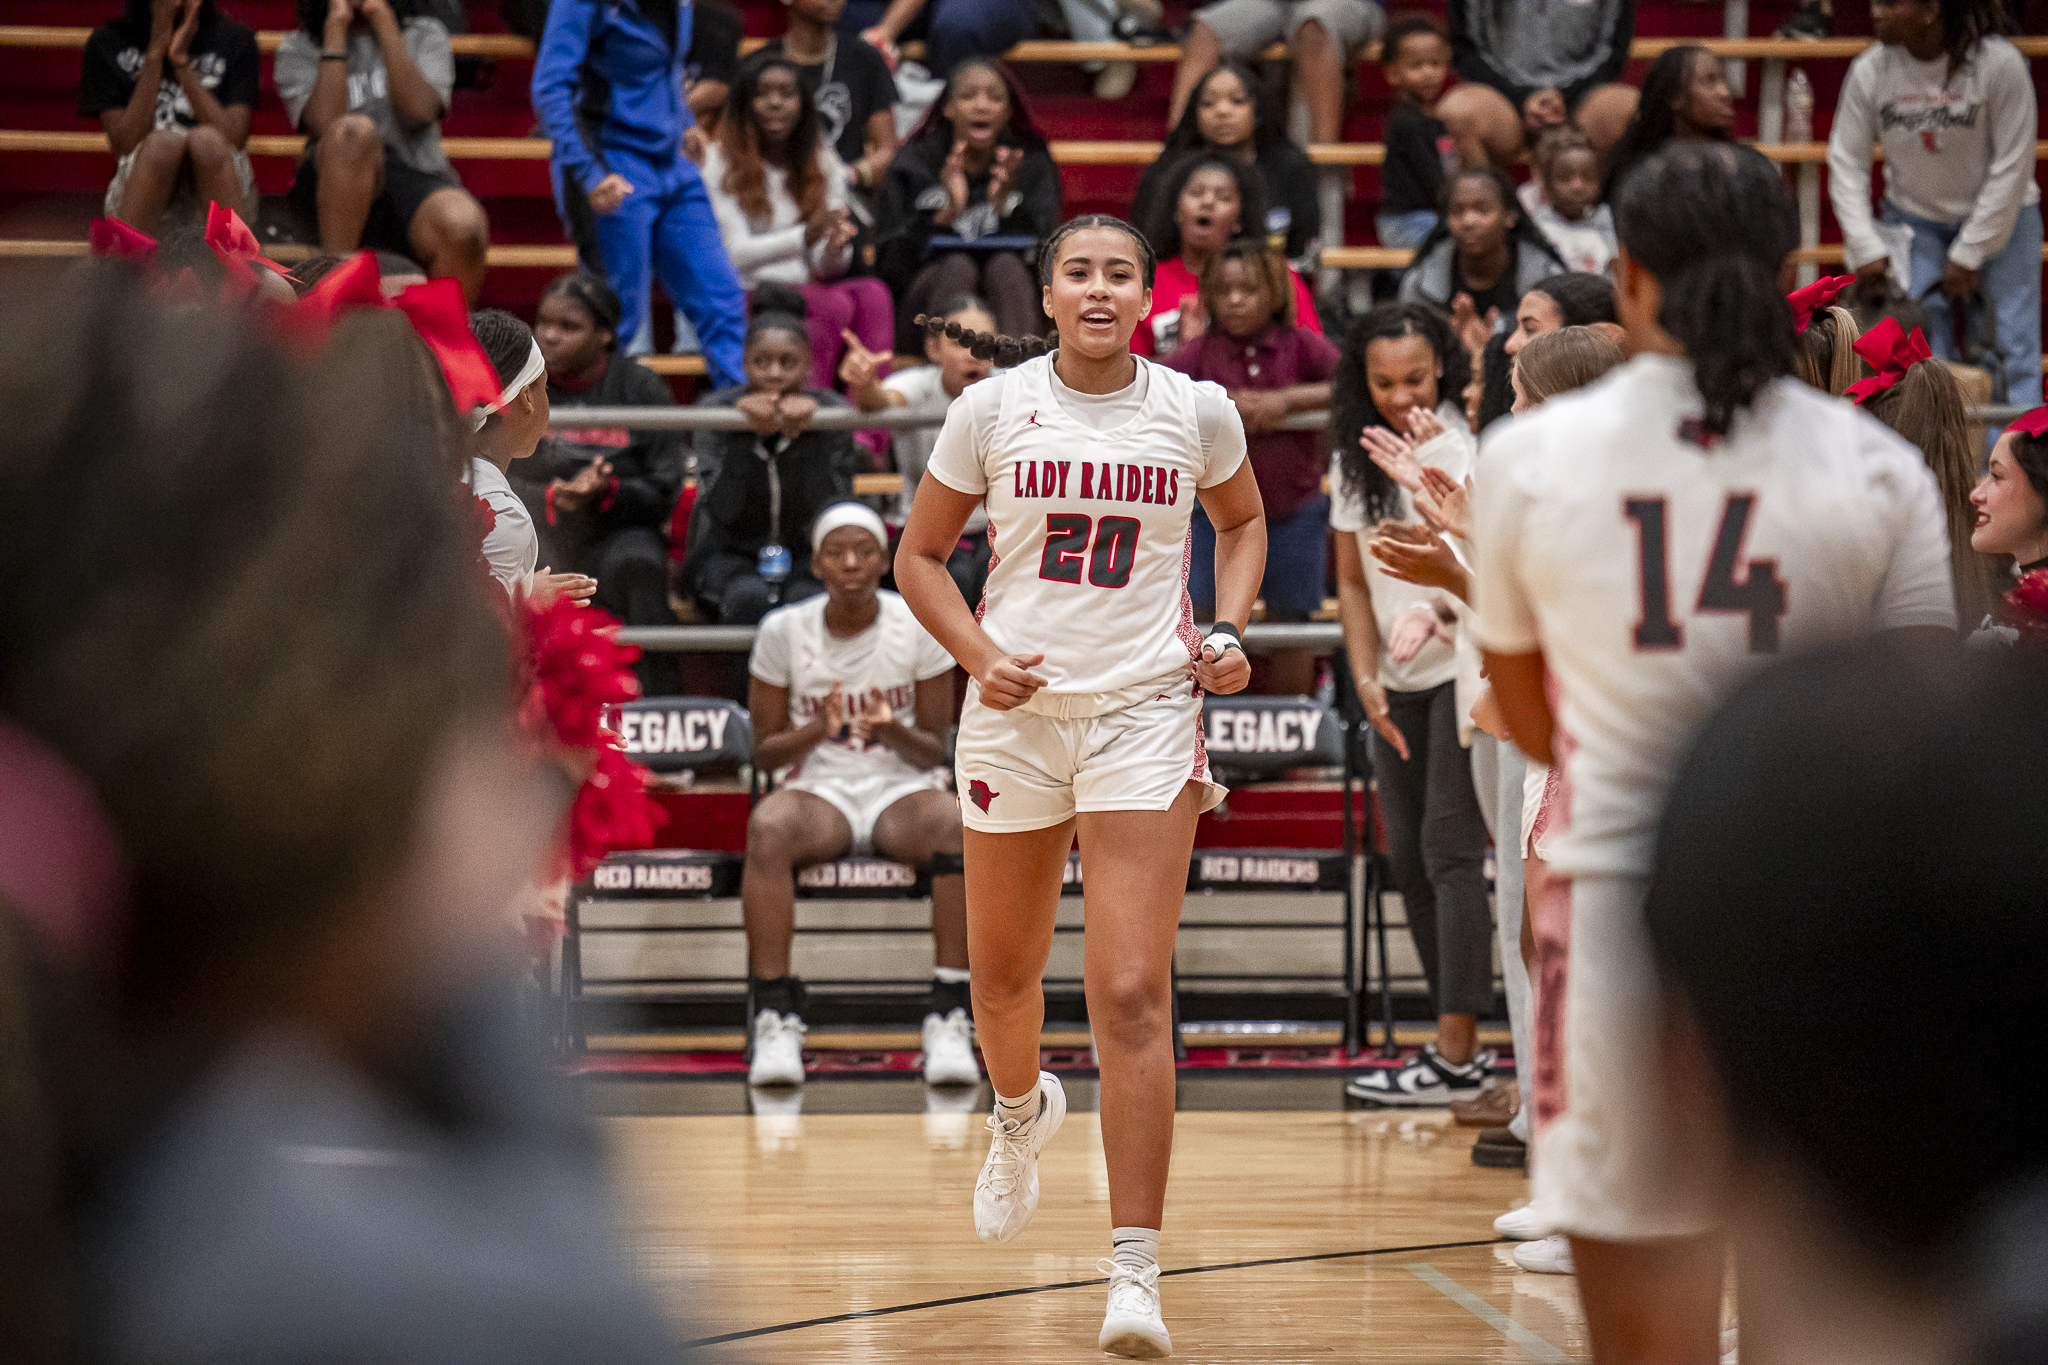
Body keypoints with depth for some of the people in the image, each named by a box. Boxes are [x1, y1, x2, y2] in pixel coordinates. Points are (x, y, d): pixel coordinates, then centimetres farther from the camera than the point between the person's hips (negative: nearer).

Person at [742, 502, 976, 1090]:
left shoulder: (922, 627, 0)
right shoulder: (783, 630, 0)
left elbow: (934, 752, 3)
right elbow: (765, 751, 5)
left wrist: (893, 731, -19)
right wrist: (817, 729, -16)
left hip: (900, 789, 0)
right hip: (817, 789, 0)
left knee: (959, 829, -35)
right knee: (768, 827, -36)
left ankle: (950, 1017, -32)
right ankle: (775, 1018, -34)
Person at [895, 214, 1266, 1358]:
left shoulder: (1197, 411, -1)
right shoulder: (993, 409, -2)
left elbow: (1243, 521, 19)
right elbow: (921, 554, 7)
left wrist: (1229, 631, 2)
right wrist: (980, 654, -9)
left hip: (1146, 712, -2)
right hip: (1019, 708, 2)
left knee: (1134, 995, -13)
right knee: (1005, 974, 18)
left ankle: (1136, 1269, -15)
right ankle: (1021, 1113, 54)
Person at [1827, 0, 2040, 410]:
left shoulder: (1999, 64, -23)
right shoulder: (1870, 71, -14)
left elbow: (2012, 166, -17)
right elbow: (1846, 161, -5)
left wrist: (1970, 253, -15)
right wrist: (1866, 248, -12)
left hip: (2000, 215, -2)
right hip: (1915, 219, 2)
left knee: (2015, 343, -7)